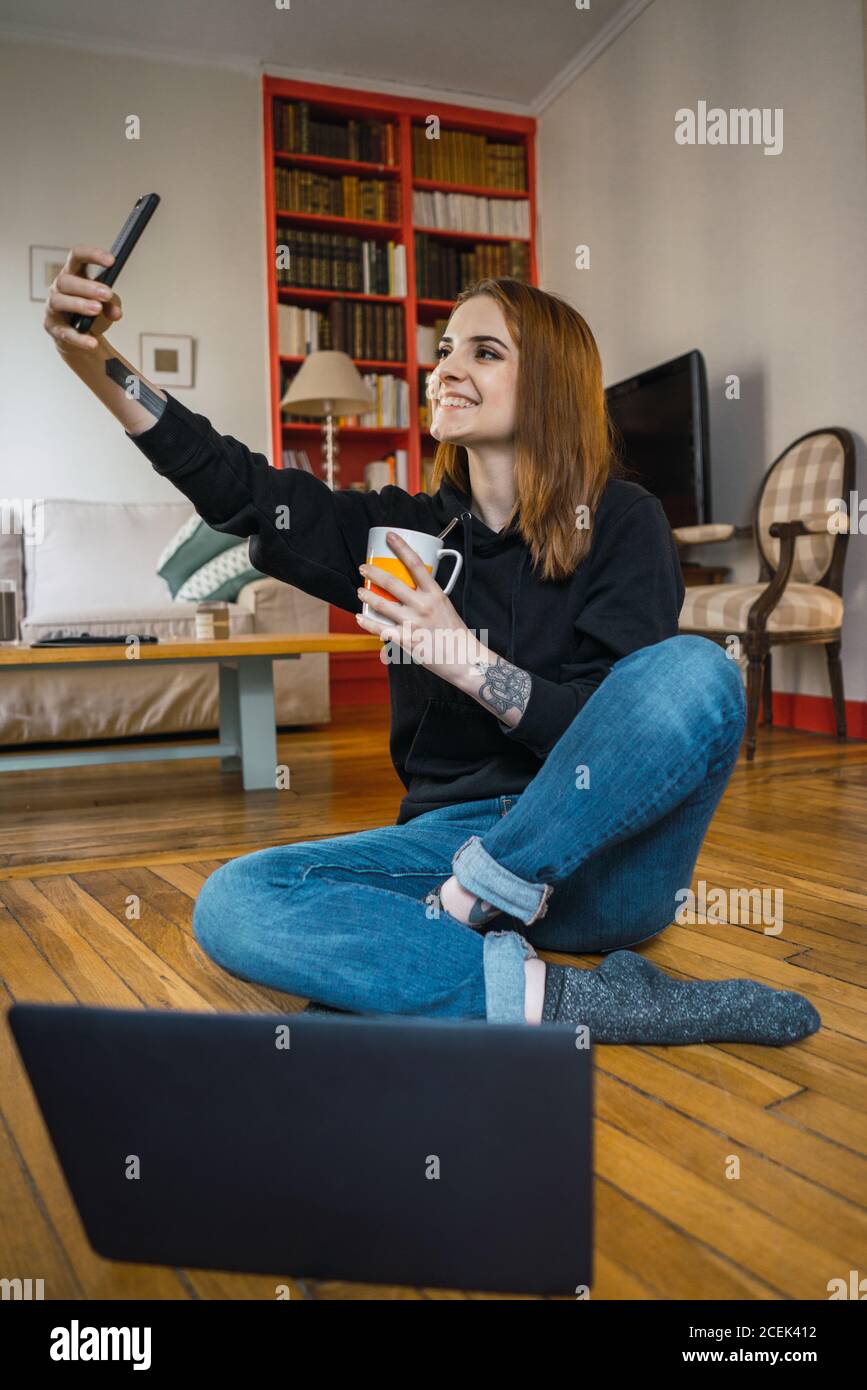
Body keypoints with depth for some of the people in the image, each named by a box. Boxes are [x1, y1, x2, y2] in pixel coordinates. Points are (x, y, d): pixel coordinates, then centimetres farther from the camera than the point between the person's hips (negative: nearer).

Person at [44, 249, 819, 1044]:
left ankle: (467, 910, -21)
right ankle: (559, 999, -29)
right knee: (231, 903, -21)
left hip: (601, 857, -2)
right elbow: (243, 491, -6)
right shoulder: (412, 531, 9)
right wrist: (99, 365, -18)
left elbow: (615, 732, -10)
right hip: (453, 837, 3)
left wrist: (462, 657, -21)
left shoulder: (621, 521, -1)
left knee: (695, 671, -30)